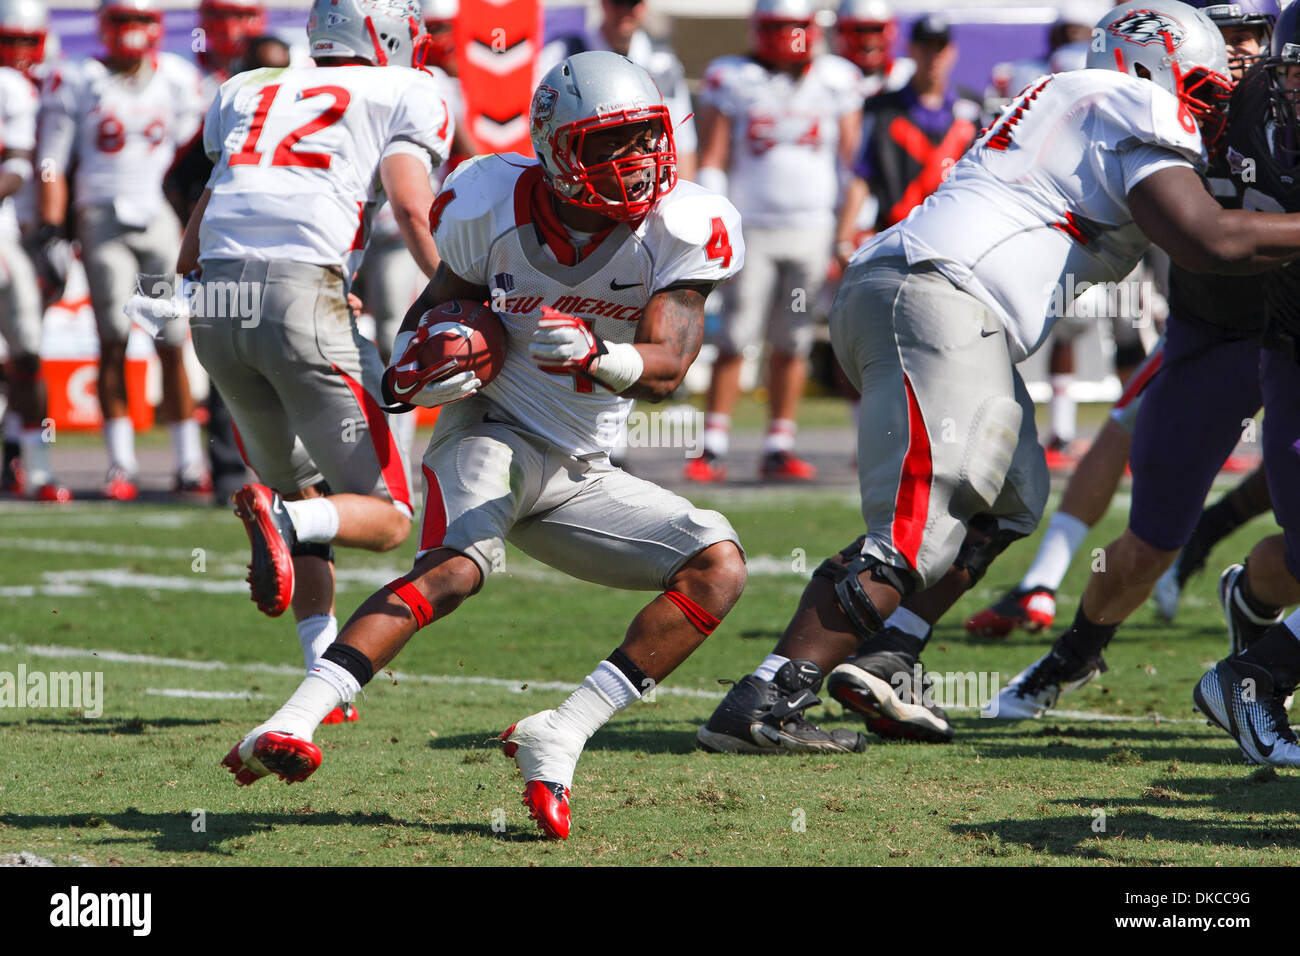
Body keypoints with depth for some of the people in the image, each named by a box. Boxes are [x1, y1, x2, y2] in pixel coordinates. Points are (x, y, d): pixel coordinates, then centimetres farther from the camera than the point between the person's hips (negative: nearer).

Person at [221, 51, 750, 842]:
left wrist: (593, 356, -44)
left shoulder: (682, 230, -12)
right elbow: (444, 298, 8)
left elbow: (666, 368, -22)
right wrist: (414, 368, -14)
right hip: (493, 431, -3)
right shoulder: (498, 208, -10)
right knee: (459, 562, -33)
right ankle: (295, 720, -46)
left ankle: (559, 738, -21)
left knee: (719, 565, -15)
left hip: (580, 476, 4)